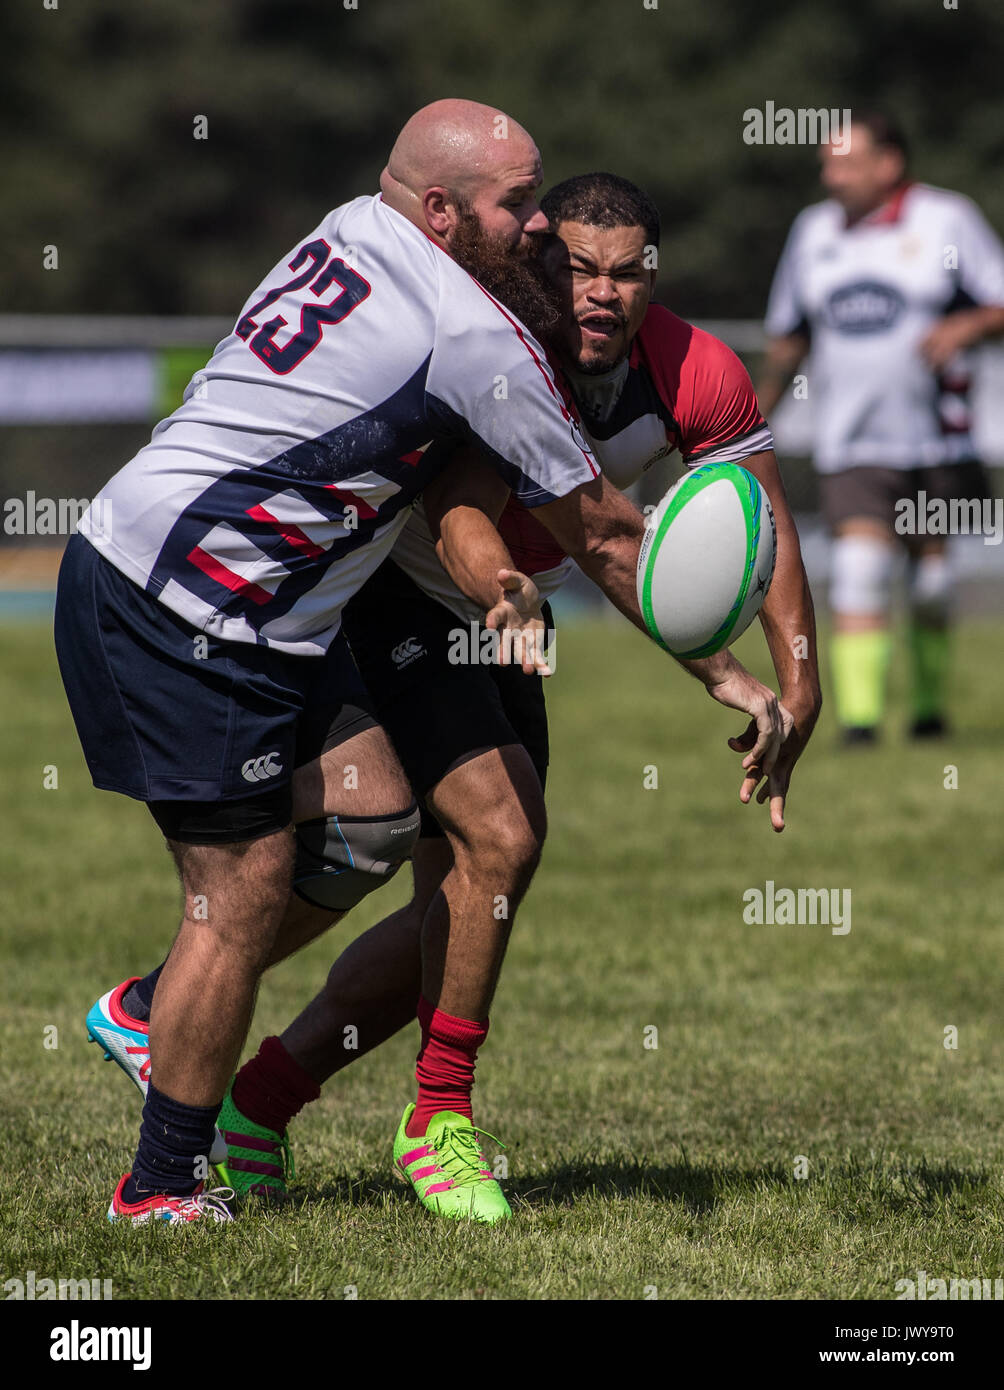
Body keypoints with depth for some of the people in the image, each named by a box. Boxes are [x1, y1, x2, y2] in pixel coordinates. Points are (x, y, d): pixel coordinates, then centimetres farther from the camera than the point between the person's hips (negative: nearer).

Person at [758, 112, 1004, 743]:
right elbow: (788, 336, 19)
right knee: (860, 569, -17)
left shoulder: (948, 219, -2)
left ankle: (931, 705, 29)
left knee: (933, 582, 8)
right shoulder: (813, 230, 8)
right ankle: (859, 719, -19)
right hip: (854, 447, 1)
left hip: (937, 441, -1)